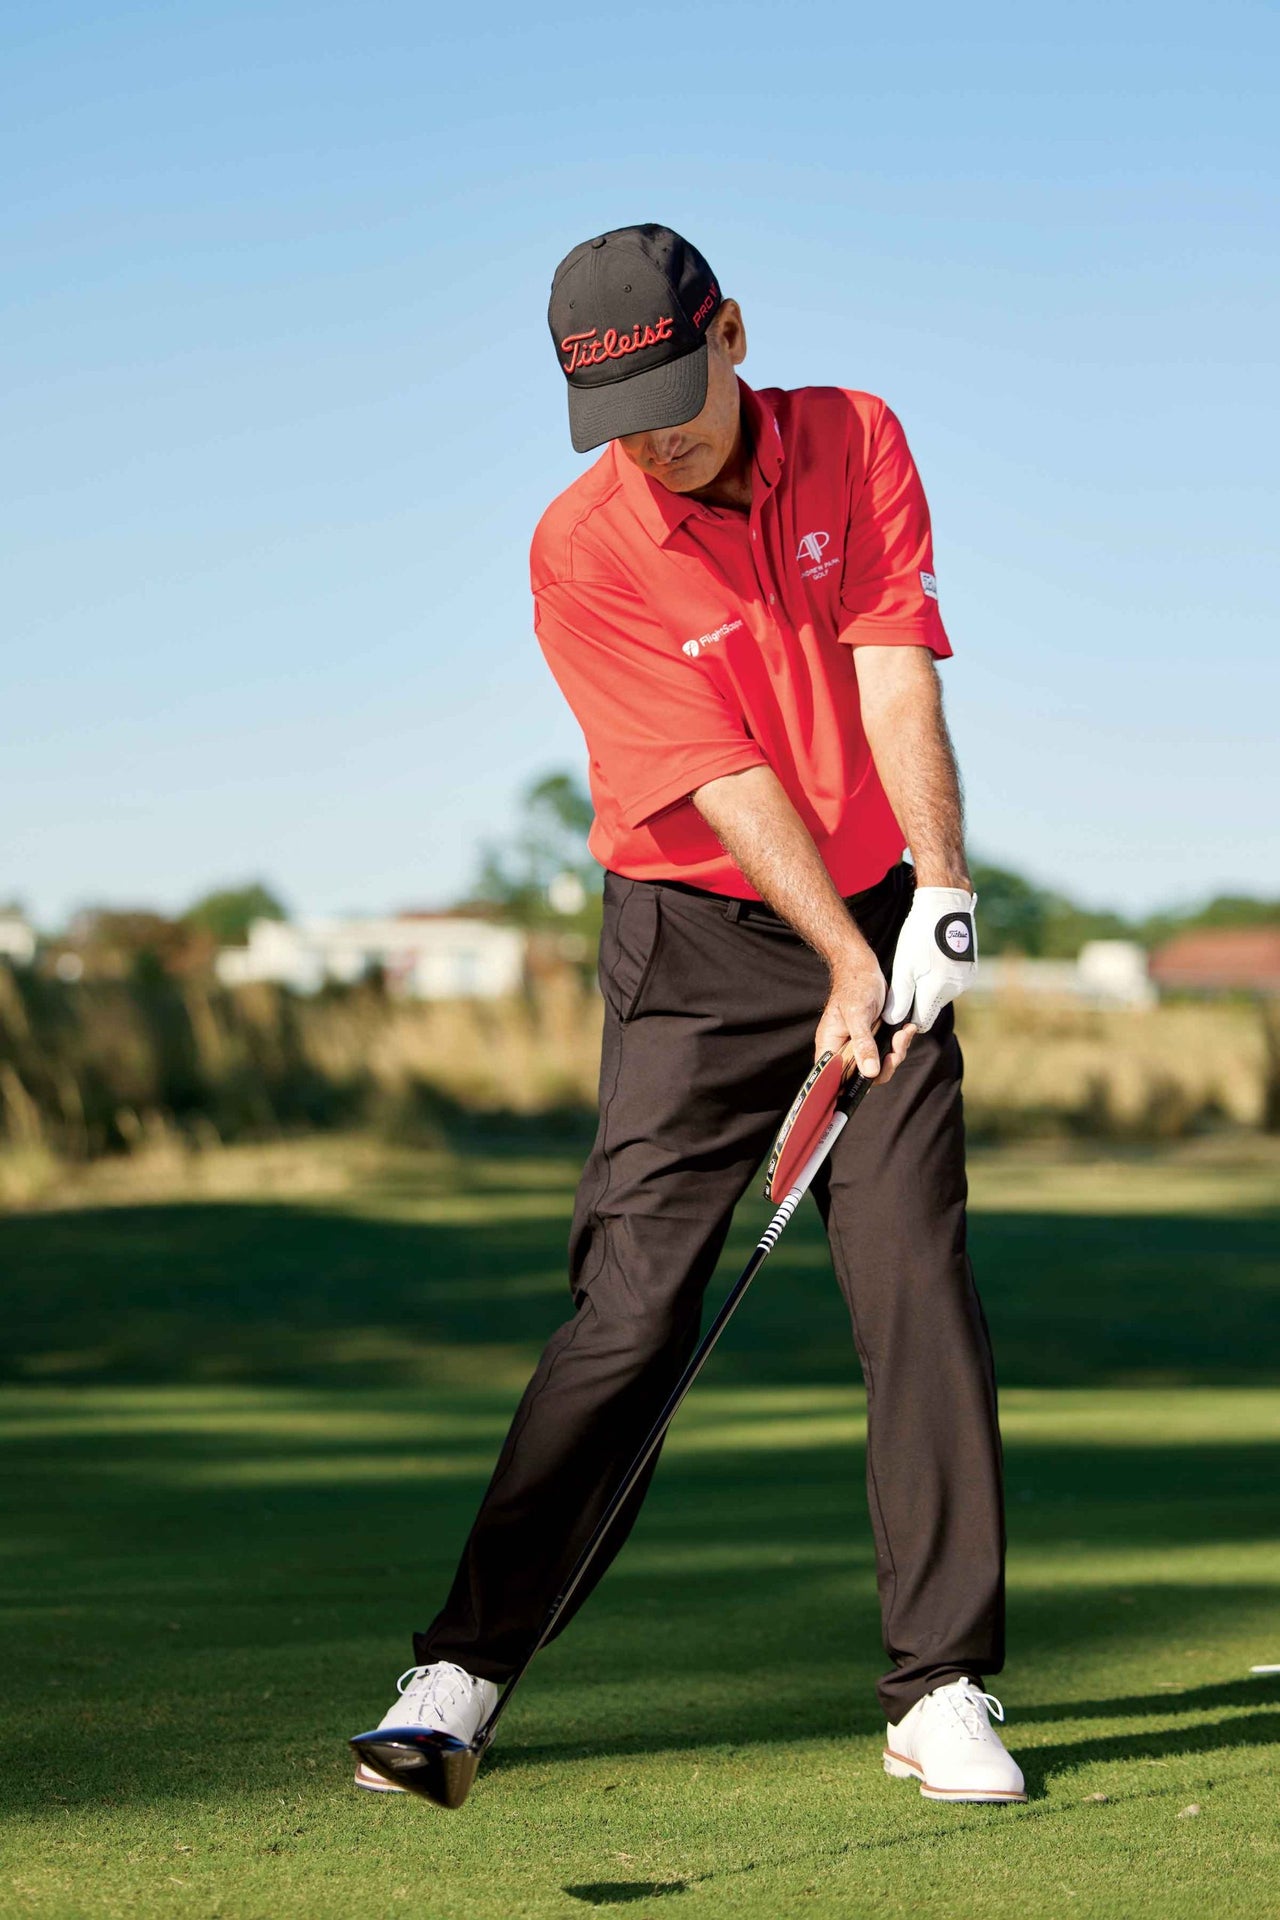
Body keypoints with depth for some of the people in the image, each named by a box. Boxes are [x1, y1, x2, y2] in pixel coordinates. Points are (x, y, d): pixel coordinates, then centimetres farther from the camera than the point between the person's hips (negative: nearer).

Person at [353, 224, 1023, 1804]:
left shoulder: (856, 439, -2)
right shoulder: (583, 552, -12)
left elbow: (897, 677, -12)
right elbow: (725, 782, -18)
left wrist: (937, 886, -25)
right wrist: (845, 963, -25)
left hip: (884, 916, 2)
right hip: (700, 946, -2)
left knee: (918, 1287, -7)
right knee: (631, 1308, -8)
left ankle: (942, 1689, 0)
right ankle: (465, 1660, 4)